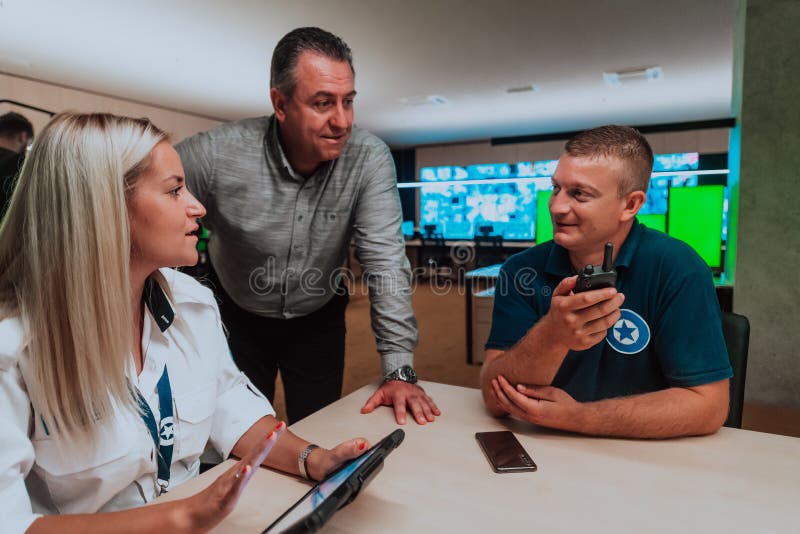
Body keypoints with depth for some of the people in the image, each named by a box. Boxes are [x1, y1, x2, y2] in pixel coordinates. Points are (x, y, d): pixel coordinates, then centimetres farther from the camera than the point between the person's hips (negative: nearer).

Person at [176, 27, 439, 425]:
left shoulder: (370, 158, -22)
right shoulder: (216, 154, -26)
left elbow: (385, 261, -23)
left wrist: (399, 371, -27)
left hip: (318, 318, 1)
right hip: (236, 316, 0)